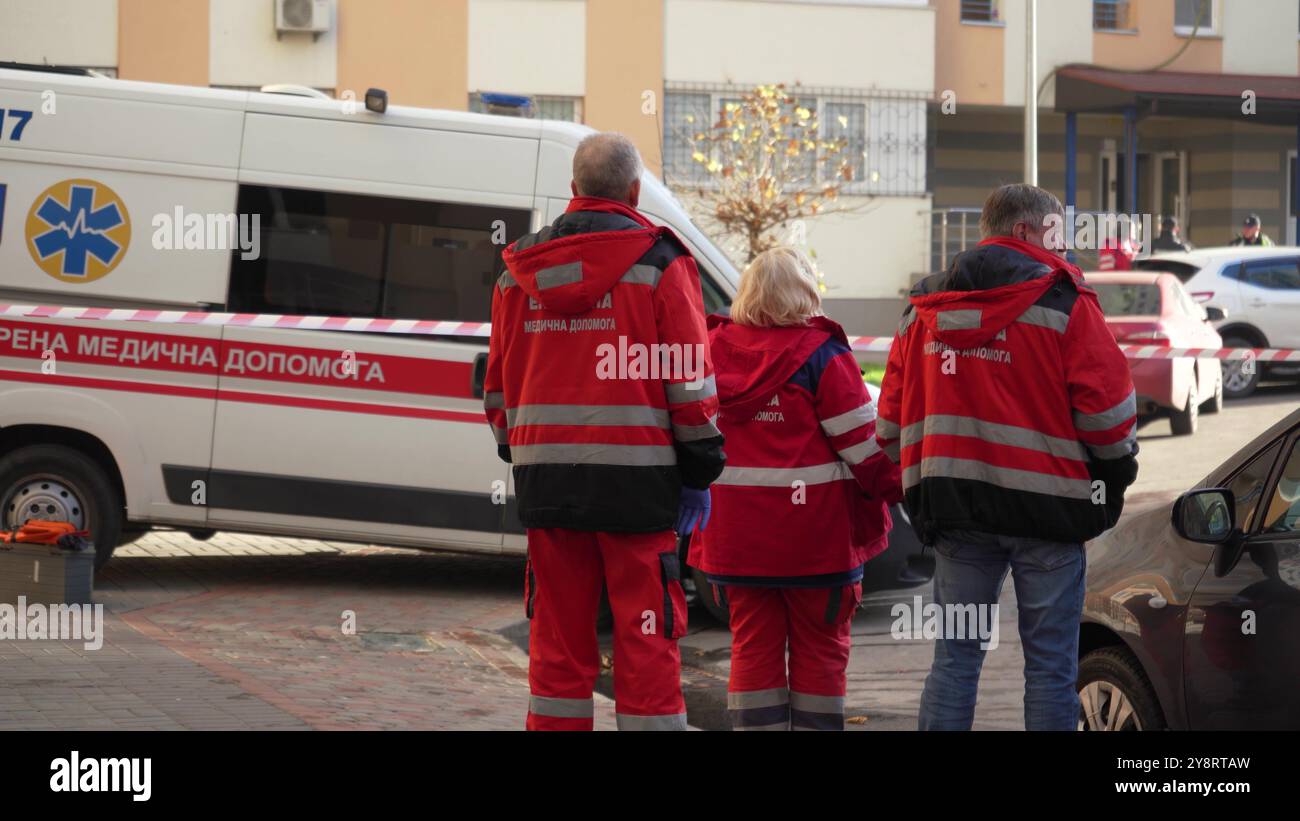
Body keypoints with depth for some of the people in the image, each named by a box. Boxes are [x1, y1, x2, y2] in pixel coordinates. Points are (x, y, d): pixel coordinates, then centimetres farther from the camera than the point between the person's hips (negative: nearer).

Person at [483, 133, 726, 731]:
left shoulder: (520, 270, 10)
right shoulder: (659, 265, -4)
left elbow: (499, 381, 16)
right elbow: (689, 382, -6)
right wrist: (700, 472, 1)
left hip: (546, 477, 4)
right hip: (634, 479, -4)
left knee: (557, 638, 10)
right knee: (646, 638, 0)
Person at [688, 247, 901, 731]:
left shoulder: (714, 351, 4)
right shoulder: (821, 355, -11)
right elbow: (862, 442, -11)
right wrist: (899, 487, 4)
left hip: (737, 533, 4)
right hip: (815, 533, -4)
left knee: (752, 647, 9)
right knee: (819, 649, 7)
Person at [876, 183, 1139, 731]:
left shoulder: (924, 309, 11)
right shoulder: (1065, 304, -6)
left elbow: (894, 414, 13)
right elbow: (1107, 404, -8)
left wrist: (920, 492, 22)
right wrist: (1117, 472, 9)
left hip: (954, 504, 4)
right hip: (1046, 505, -4)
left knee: (954, 658, 8)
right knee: (1050, 665, 1)